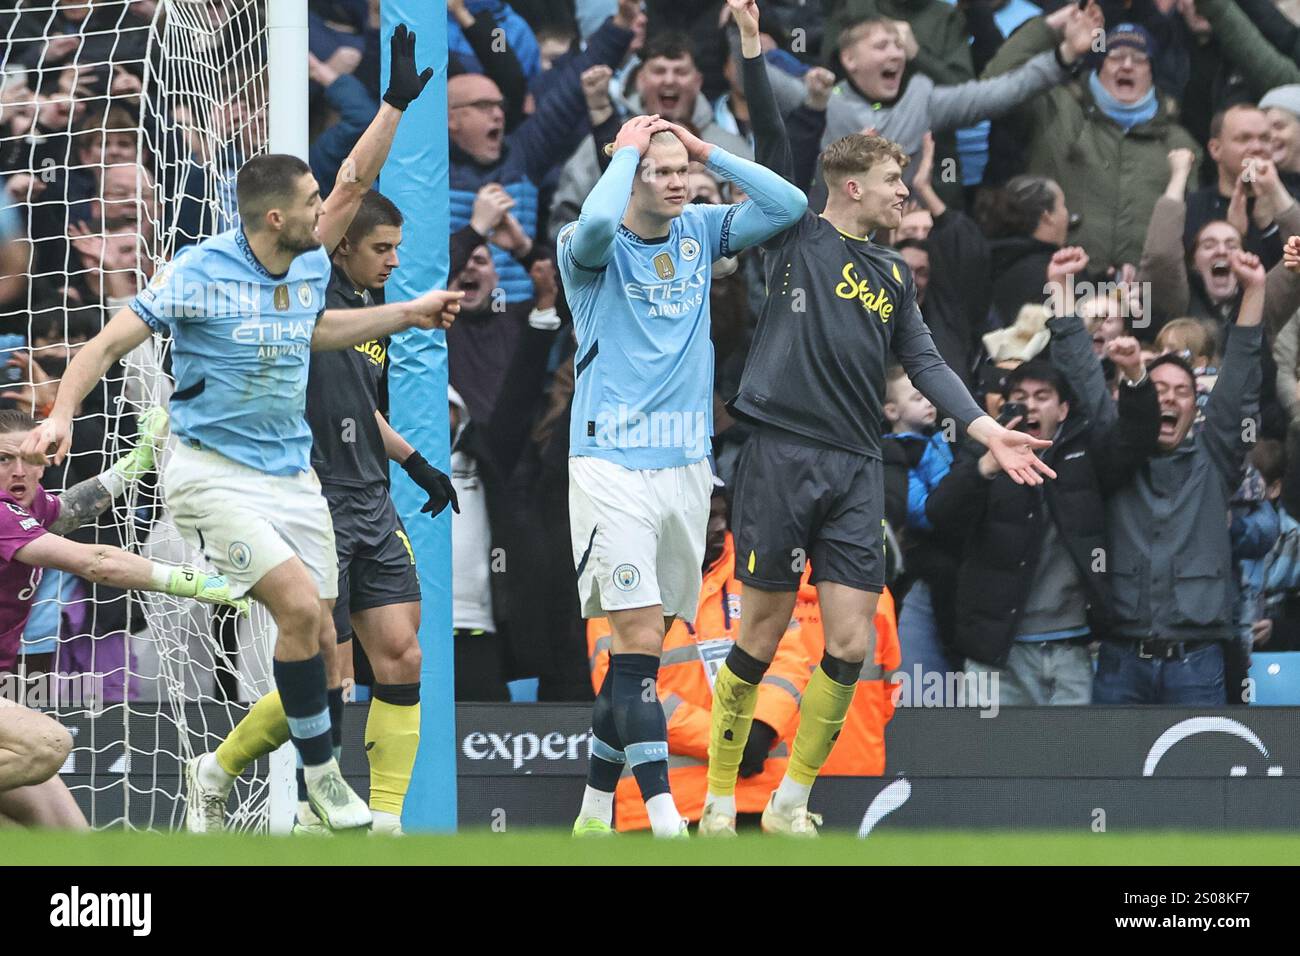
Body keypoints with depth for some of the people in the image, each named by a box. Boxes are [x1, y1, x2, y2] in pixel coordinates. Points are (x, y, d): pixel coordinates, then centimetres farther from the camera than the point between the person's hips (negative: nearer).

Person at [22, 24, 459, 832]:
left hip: (292, 474, 7)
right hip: (213, 475, -7)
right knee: (300, 608, -21)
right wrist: (61, 415, -27)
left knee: (318, 637, 1)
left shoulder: (311, 267, 3)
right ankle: (321, 772, -7)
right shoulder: (200, 272, -15)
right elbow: (109, 343, -14)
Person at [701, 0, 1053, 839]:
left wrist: (987, 428, -1)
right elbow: (771, 141, -7)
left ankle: (790, 804, 11)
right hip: (783, 454, -5)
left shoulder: (895, 275, 17)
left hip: (856, 469, 5)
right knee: (763, 636, -2)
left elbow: (927, 363, 12)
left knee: (851, 646, -2)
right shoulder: (801, 236, 2)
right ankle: (720, 802, 9)